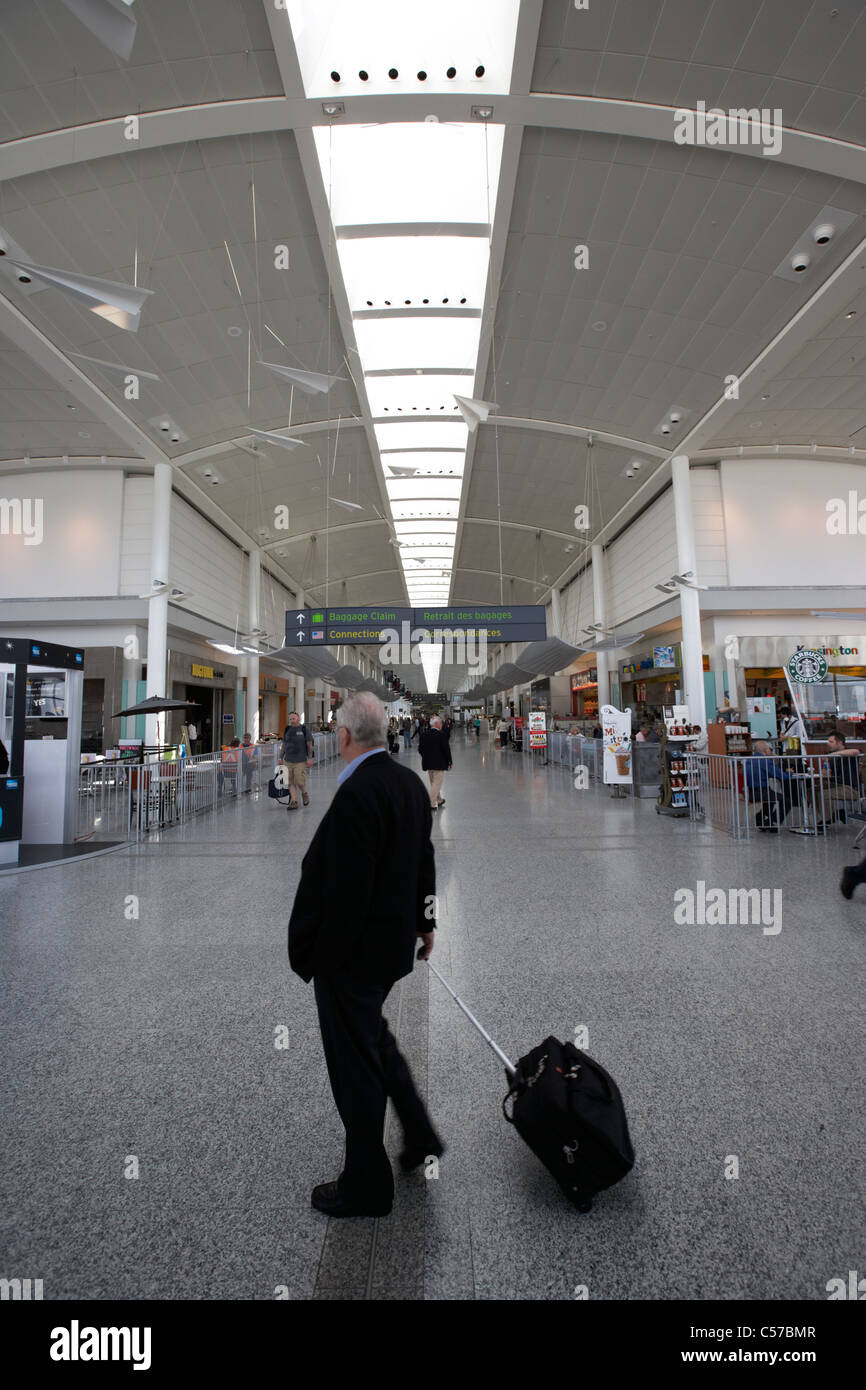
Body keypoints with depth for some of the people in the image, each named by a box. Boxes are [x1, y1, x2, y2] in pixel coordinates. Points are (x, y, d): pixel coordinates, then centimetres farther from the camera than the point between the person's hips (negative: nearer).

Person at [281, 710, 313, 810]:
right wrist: (281, 757, 13)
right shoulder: (287, 730, 11)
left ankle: (304, 794, 22)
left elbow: (310, 745, -2)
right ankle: (293, 802, 9)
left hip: (300, 761, -4)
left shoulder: (304, 729, -1)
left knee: (300, 781, -7)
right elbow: (284, 745, 16)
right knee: (291, 783, 3)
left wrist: (310, 758, -7)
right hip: (288, 761, 4)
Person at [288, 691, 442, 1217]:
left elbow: (346, 889, -26)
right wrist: (424, 922, 19)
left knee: (355, 1061, 12)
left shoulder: (356, 794, -27)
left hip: (353, 948, -8)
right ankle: (420, 1137, 42)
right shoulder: (411, 781, 0)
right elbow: (424, 860, 9)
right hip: (394, 939, 8)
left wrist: (318, 957, -13)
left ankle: (366, 1188, 35)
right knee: (374, 1035, 29)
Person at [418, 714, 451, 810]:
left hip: (428, 763, 6)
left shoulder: (424, 734, 1)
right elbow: (446, 749, -15)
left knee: (434, 783, 20)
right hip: (439, 763, -6)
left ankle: (439, 800, 35)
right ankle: (431, 804, -2)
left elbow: (420, 749, 4)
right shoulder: (442, 734, -16)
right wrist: (449, 761, -4)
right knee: (437, 783, 1)